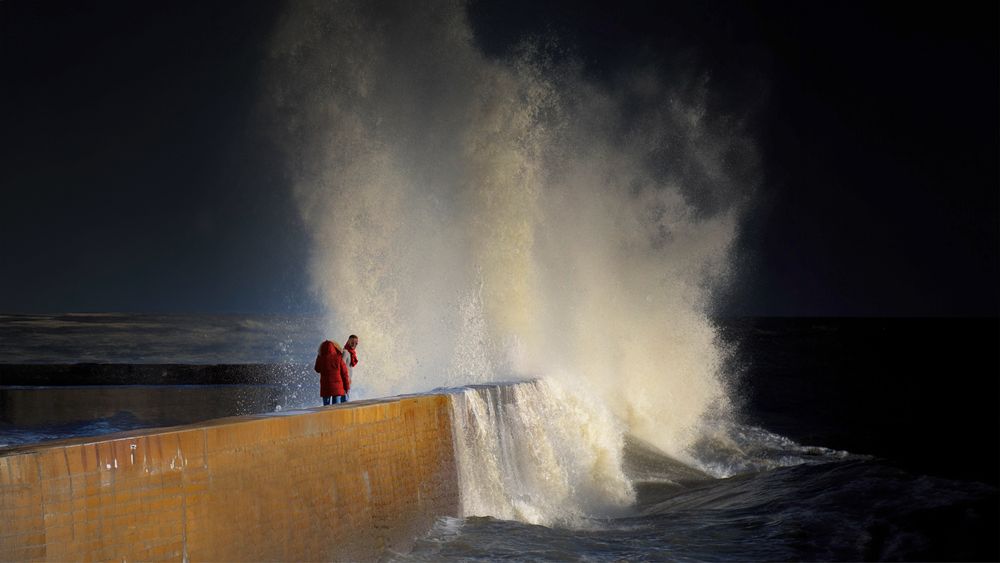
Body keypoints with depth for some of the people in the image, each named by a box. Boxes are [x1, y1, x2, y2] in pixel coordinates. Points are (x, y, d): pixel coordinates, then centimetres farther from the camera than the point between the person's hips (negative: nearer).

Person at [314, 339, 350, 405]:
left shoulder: (321, 359, -8)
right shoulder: (338, 358, -9)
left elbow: (317, 370, 13)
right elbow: (344, 373, -5)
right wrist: (347, 387, 3)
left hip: (325, 386, 1)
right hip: (337, 386, -1)